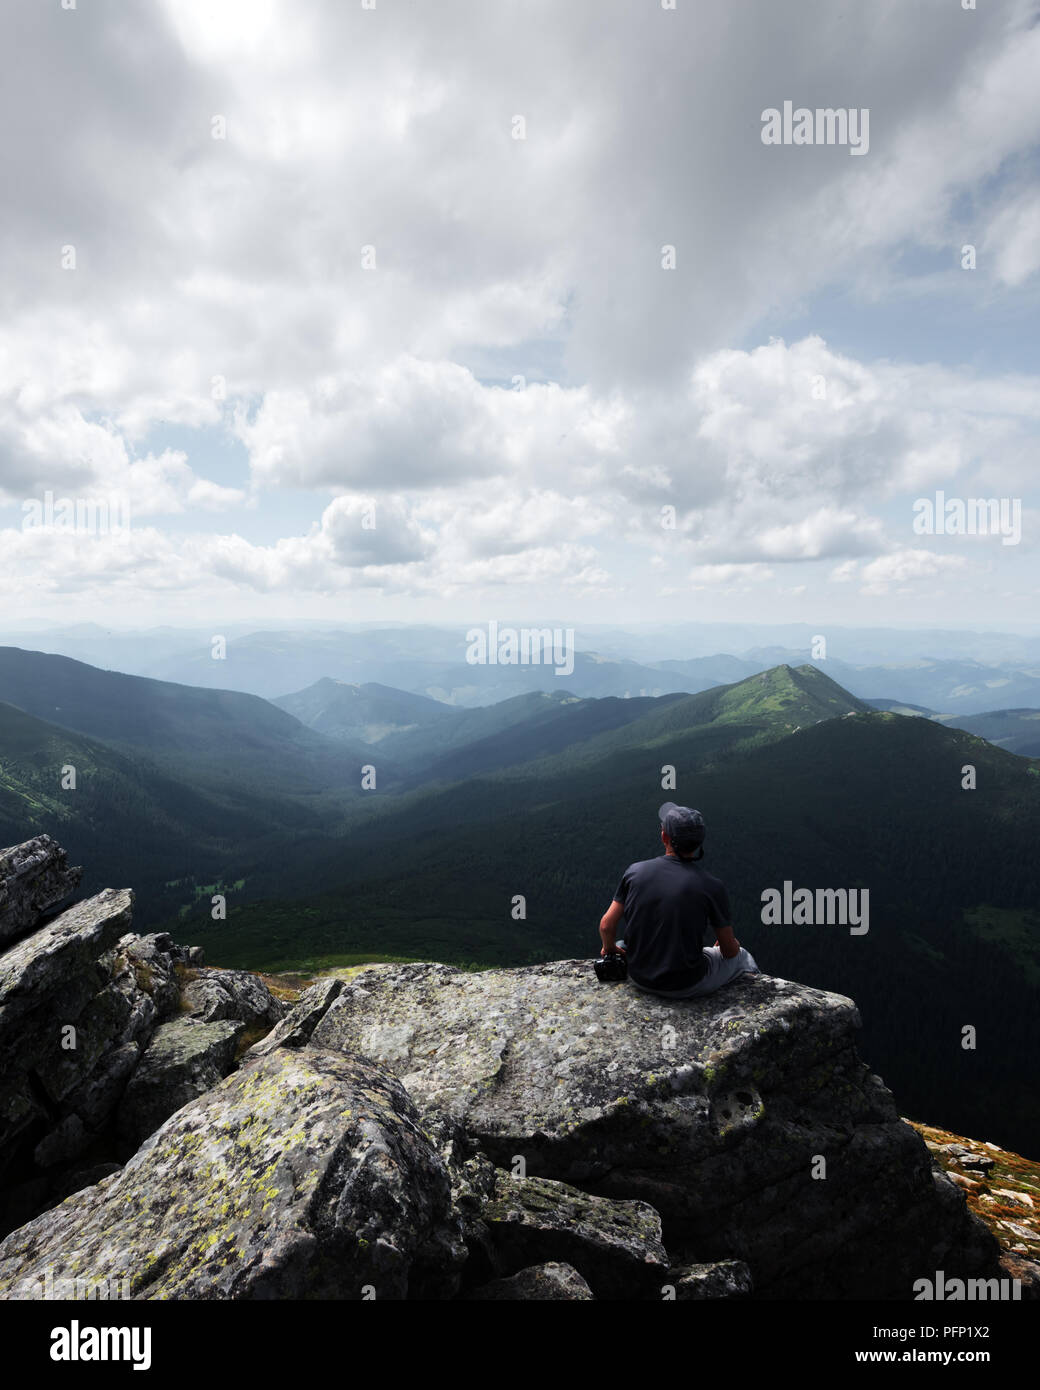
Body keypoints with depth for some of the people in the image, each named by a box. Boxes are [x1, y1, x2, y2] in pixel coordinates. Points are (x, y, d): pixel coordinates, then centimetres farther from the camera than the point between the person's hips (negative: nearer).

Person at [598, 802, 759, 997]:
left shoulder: (634, 871, -10)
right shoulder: (712, 886, -17)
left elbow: (606, 925, -6)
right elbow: (729, 950, -6)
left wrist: (609, 948, 17)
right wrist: (733, 944, 19)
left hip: (639, 978, 2)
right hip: (687, 986, -2)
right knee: (741, 956, 25)